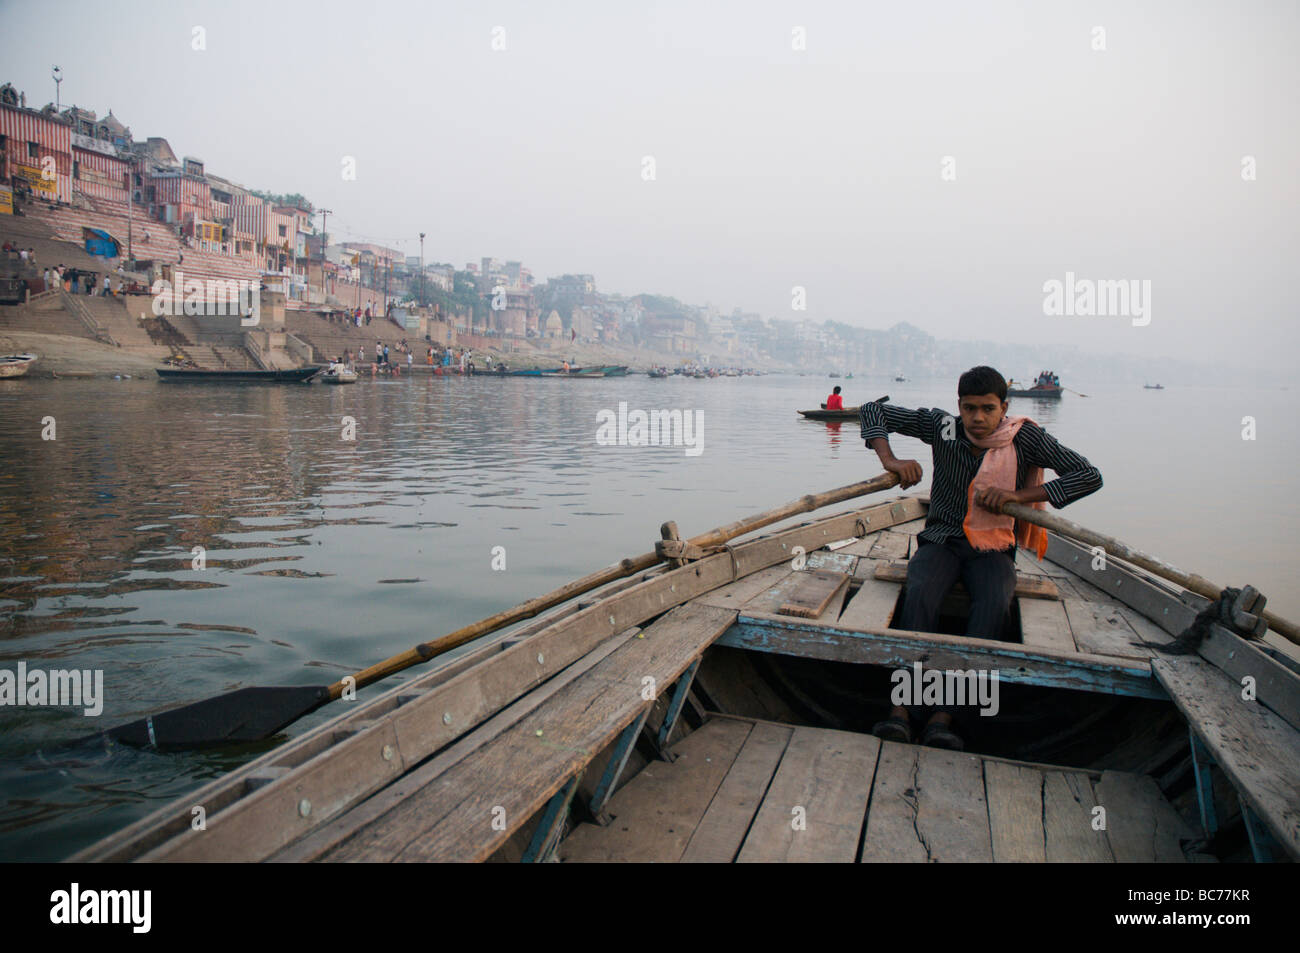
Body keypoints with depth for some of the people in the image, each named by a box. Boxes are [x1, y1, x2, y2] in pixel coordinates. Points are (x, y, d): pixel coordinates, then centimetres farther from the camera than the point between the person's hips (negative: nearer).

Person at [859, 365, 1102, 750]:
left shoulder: (1025, 438, -6)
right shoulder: (942, 426, -4)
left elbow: (1090, 476, -9)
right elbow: (872, 411, 1)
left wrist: (1018, 495, -18)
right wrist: (889, 460, -16)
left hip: (993, 548, 0)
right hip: (942, 540, 1)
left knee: (994, 604, -33)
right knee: (920, 591, -33)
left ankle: (943, 715, -36)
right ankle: (900, 709, -38)